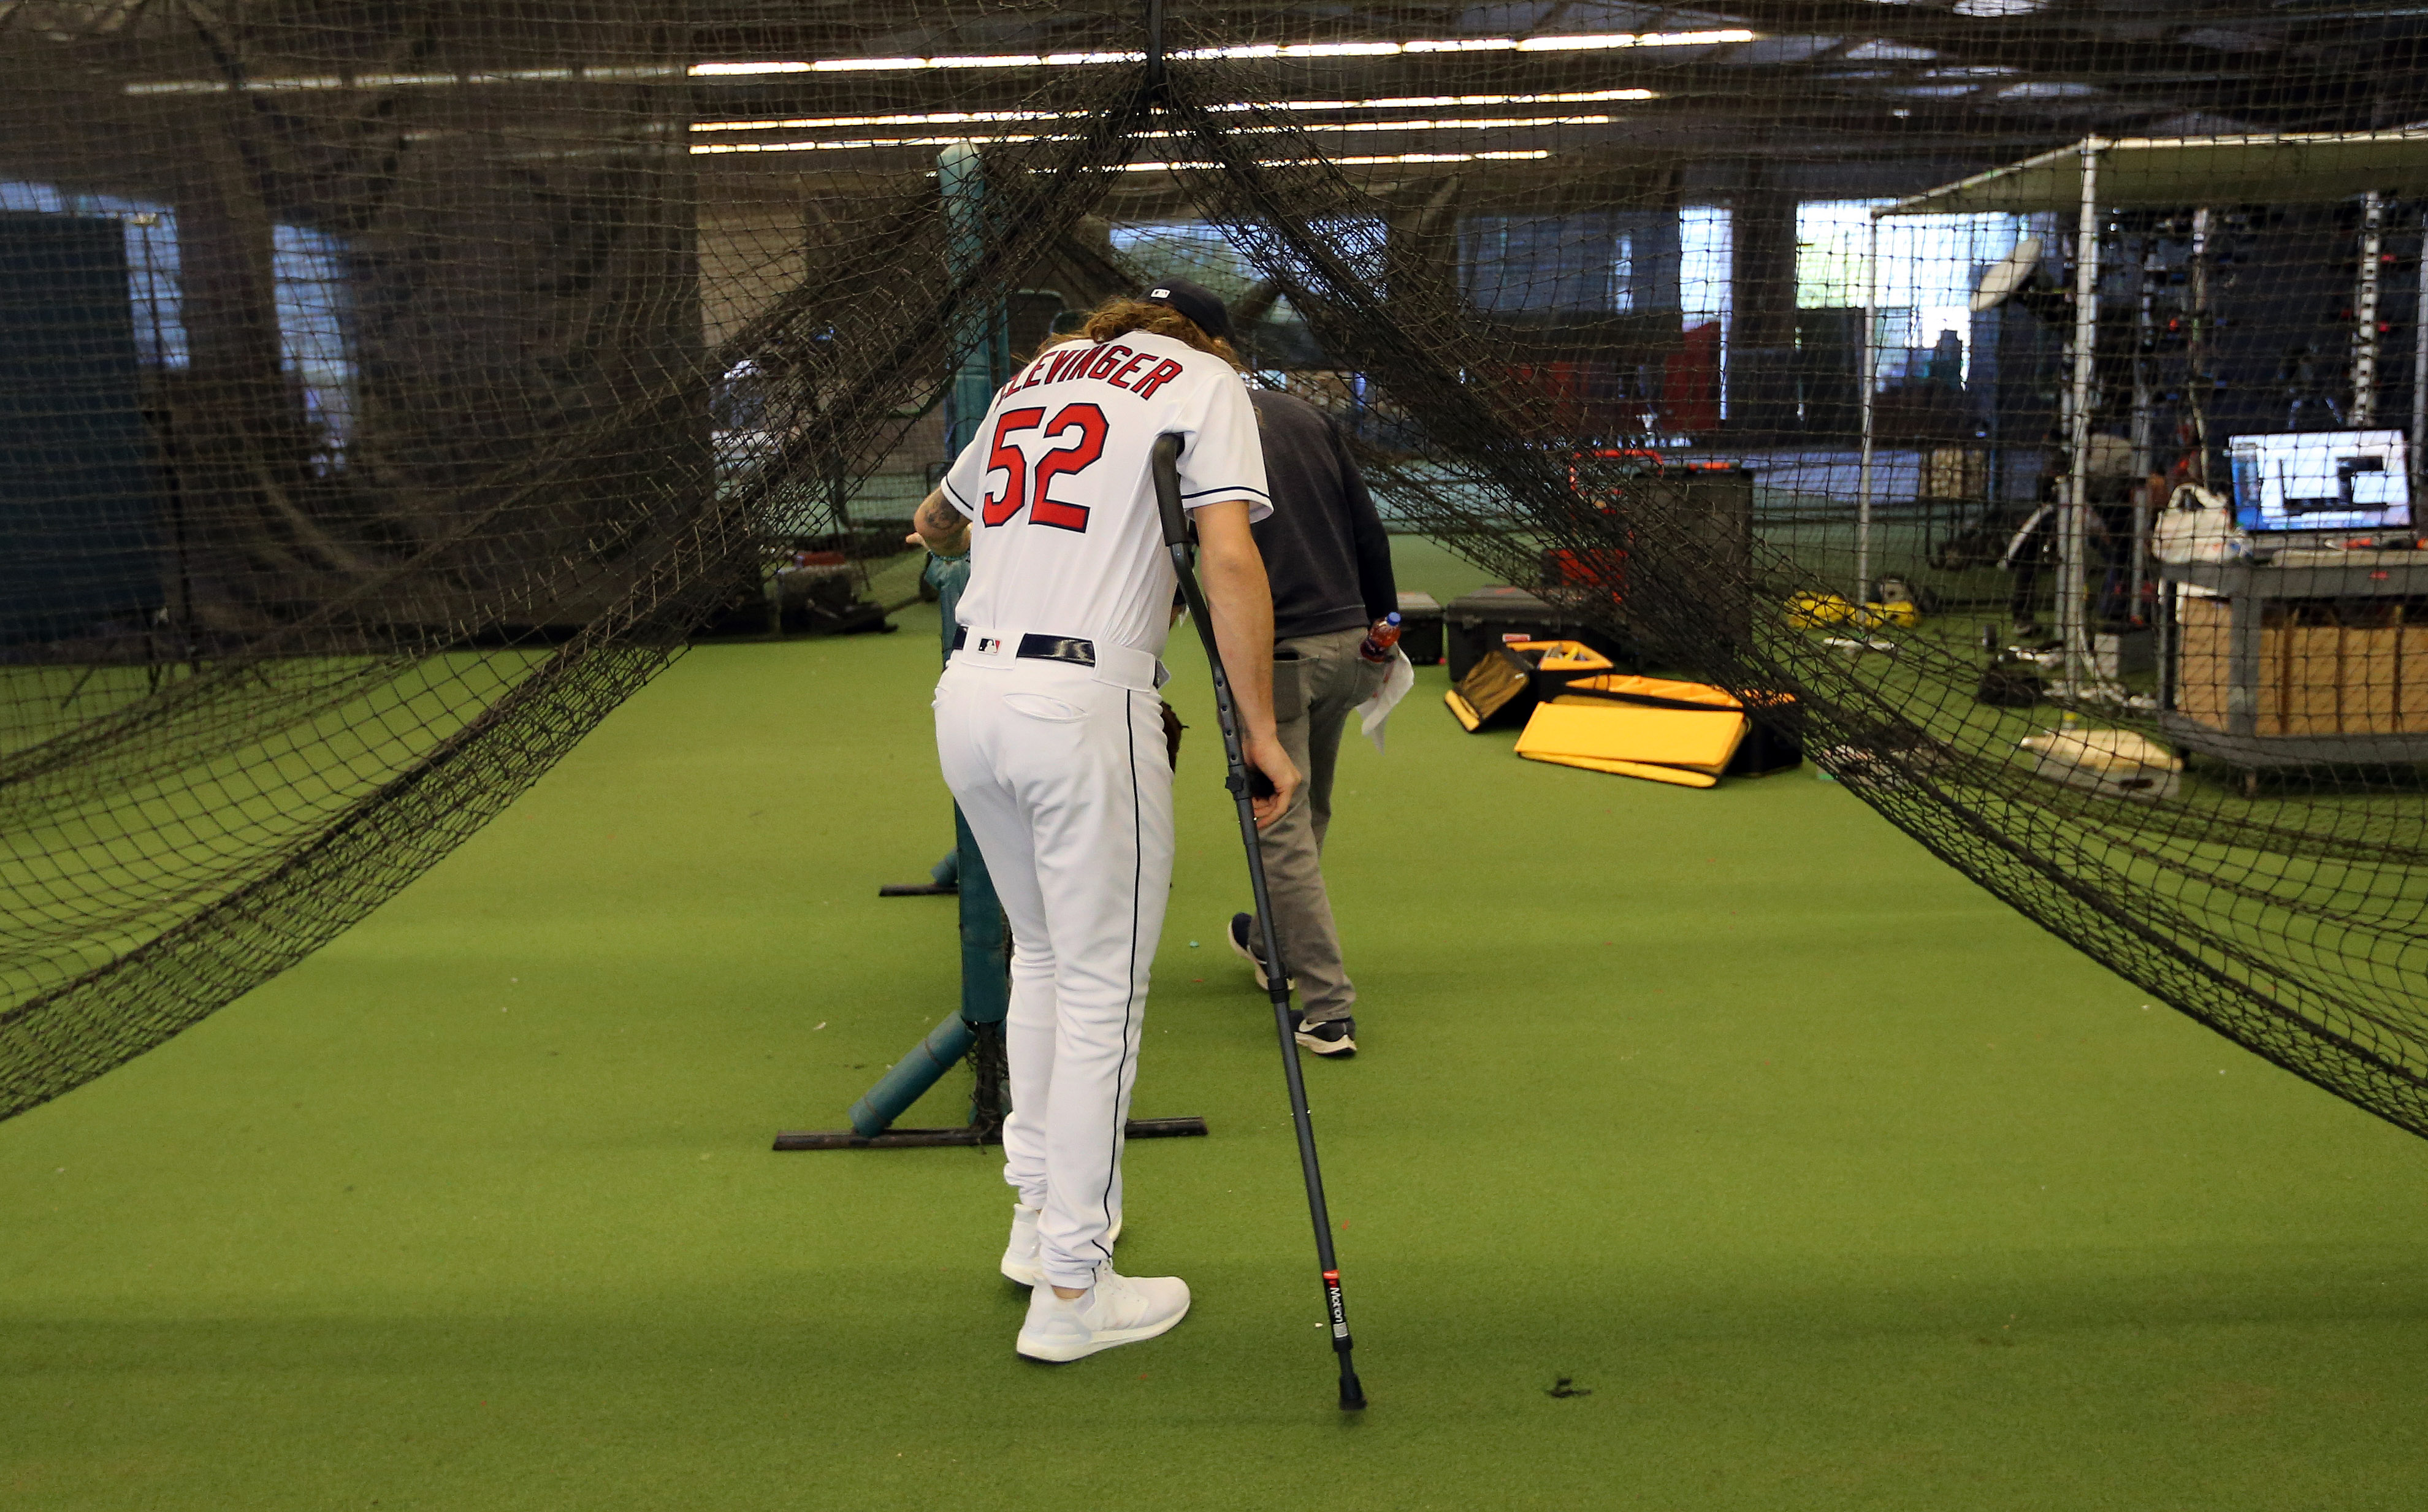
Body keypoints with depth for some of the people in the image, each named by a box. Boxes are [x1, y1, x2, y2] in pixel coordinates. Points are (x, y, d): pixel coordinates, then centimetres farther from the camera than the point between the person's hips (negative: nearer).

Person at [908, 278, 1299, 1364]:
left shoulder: (1029, 380, 23)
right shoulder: (1207, 378, 6)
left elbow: (933, 523, 37)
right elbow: (1229, 558, -11)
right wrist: (1259, 731, -10)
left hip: (966, 695, 7)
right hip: (1084, 704, -6)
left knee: (1041, 959, 23)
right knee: (1101, 997, 2)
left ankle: (1038, 1214, 32)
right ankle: (1070, 1291, 7)